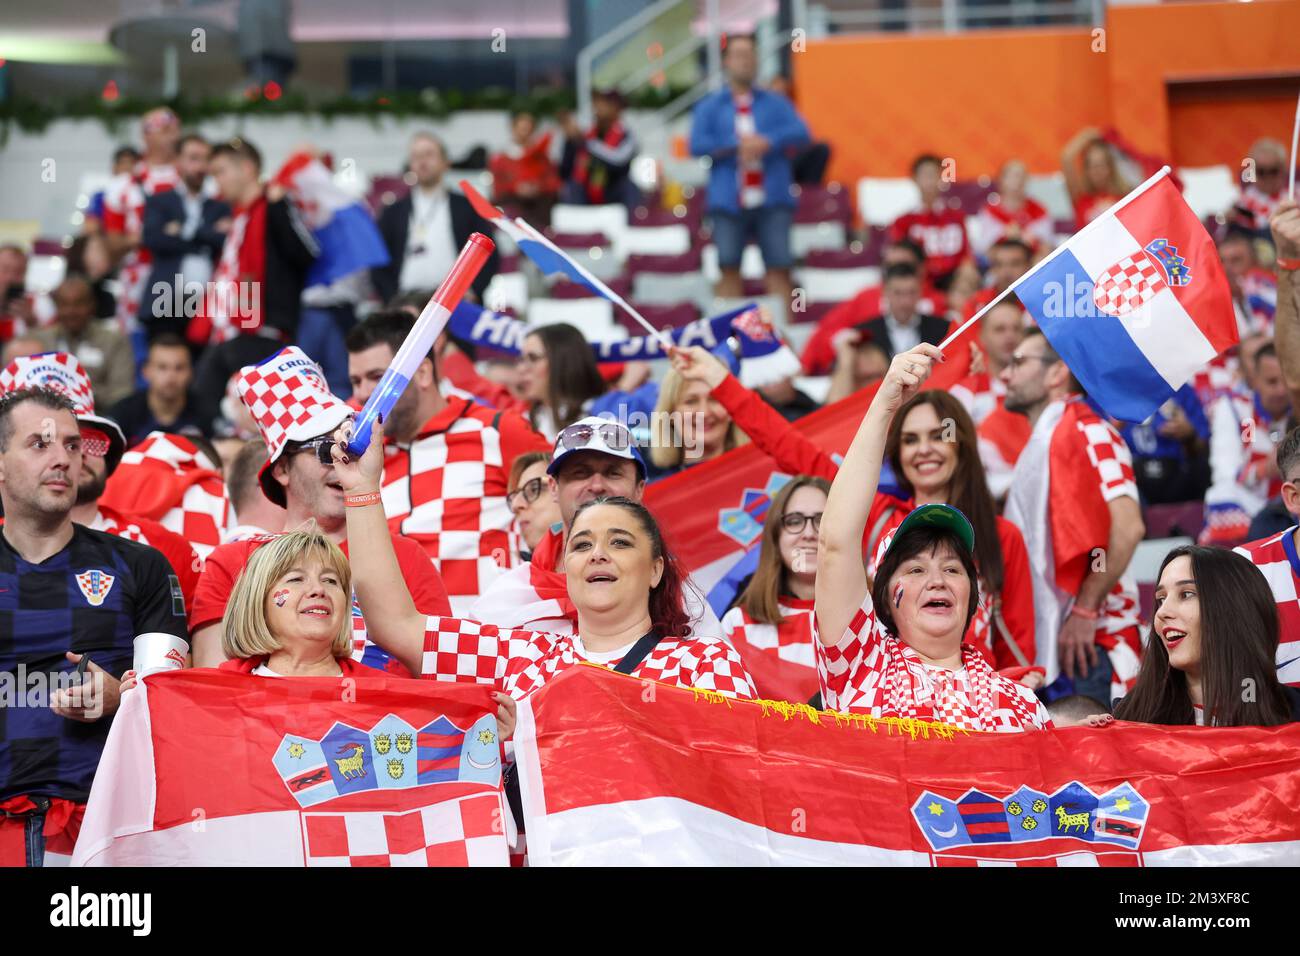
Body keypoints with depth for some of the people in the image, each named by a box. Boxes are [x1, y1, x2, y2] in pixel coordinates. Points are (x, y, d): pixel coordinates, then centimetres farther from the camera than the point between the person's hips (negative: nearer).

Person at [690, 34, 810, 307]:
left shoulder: (776, 103, 14)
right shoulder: (709, 107, 12)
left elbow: (801, 133, -1)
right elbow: (697, 144, -2)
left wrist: (768, 141, -17)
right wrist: (737, 146, -12)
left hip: (772, 201, 0)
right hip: (728, 201, 0)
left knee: (779, 267, -6)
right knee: (729, 267, -3)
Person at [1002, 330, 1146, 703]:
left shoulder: (1082, 429, -10)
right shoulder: (1041, 442, 19)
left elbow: (1127, 527, -22)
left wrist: (1085, 611, -19)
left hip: (1088, 643, -9)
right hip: (1043, 644, 9)